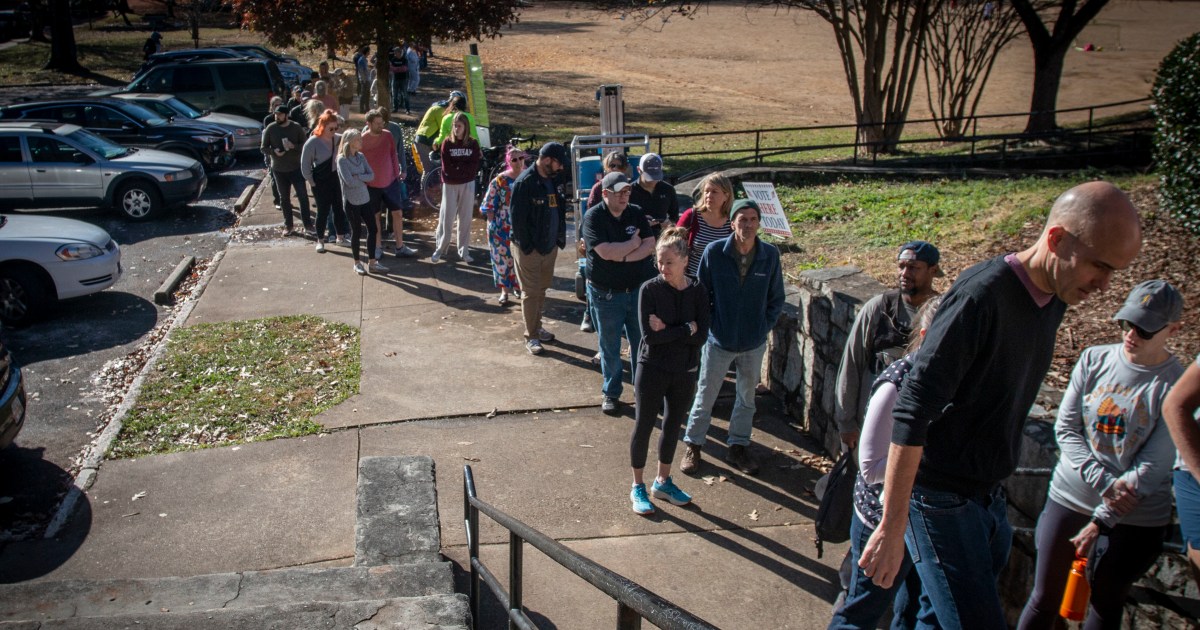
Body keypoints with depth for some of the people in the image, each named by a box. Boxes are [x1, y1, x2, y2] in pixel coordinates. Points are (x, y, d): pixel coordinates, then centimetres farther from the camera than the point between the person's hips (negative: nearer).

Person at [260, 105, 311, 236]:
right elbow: (264, 147, 2)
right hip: (279, 170, 1)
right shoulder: (270, 128, -2)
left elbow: (304, 145, -2)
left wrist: (294, 146, -22)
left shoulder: (296, 128, -4)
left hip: (296, 168, -1)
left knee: (303, 196, -2)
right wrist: (274, 151, -19)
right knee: (284, 198, 9)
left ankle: (307, 224, 7)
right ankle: (288, 226, 19)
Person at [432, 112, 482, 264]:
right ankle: (440, 249, 13)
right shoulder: (446, 143, -4)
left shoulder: (473, 143, -1)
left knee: (465, 219, 7)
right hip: (450, 185, -1)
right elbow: (446, 168, -10)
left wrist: (456, 167, -13)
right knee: (446, 218, 1)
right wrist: (465, 165, -11)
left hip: (467, 185, 1)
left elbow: (474, 167, -8)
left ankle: (464, 251, 15)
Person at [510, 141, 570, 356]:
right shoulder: (525, 183, -19)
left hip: (550, 245, 8)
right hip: (530, 248, -8)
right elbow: (518, 218, -19)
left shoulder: (552, 180, 6)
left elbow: (559, 210, 15)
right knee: (531, 292, 2)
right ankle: (531, 337, 11)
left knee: (541, 289, 19)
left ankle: (537, 327, 33)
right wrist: (526, 246, -18)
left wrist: (560, 238, 9)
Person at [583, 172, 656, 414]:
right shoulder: (593, 217, -13)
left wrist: (622, 256, -20)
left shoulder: (636, 213, 1)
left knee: (642, 343, 12)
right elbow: (606, 251, -25)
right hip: (607, 293, -3)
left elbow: (650, 245, -9)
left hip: (639, 289, 3)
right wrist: (634, 243, -12)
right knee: (609, 346, 10)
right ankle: (611, 393, 26)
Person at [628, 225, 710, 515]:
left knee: (673, 426, 17)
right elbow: (649, 335, -22)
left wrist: (666, 330, -20)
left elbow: (701, 336, -14)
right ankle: (638, 486, 24)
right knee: (644, 426, 7)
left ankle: (663, 481, 35)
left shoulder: (697, 291, -6)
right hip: (652, 369, -3)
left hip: (685, 371, 3)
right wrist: (686, 329, -18)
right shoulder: (649, 289, -14)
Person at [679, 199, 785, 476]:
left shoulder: (770, 255, -9)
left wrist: (764, 327, -3)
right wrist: (708, 325, -5)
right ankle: (693, 446, 27)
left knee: (747, 397, 17)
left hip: (754, 343, 2)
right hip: (719, 340, -2)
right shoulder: (714, 252, -14)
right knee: (705, 396, 11)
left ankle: (738, 447, 34)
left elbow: (776, 299, 4)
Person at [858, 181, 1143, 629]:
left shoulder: (1053, 298, 5)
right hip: (941, 497, -8)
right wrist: (892, 527, -27)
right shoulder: (983, 294, -23)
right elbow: (912, 412, -27)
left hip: (988, 494, 8)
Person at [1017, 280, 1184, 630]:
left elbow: (1153, 468, -13)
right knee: (1045, 599, 9)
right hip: (1069, 498, 2)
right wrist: (1103, 483, -16)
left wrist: (1100, 522, -15)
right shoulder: (1094, 359, -2)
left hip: (1136, 520, -2)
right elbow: (1065, 427, -3)